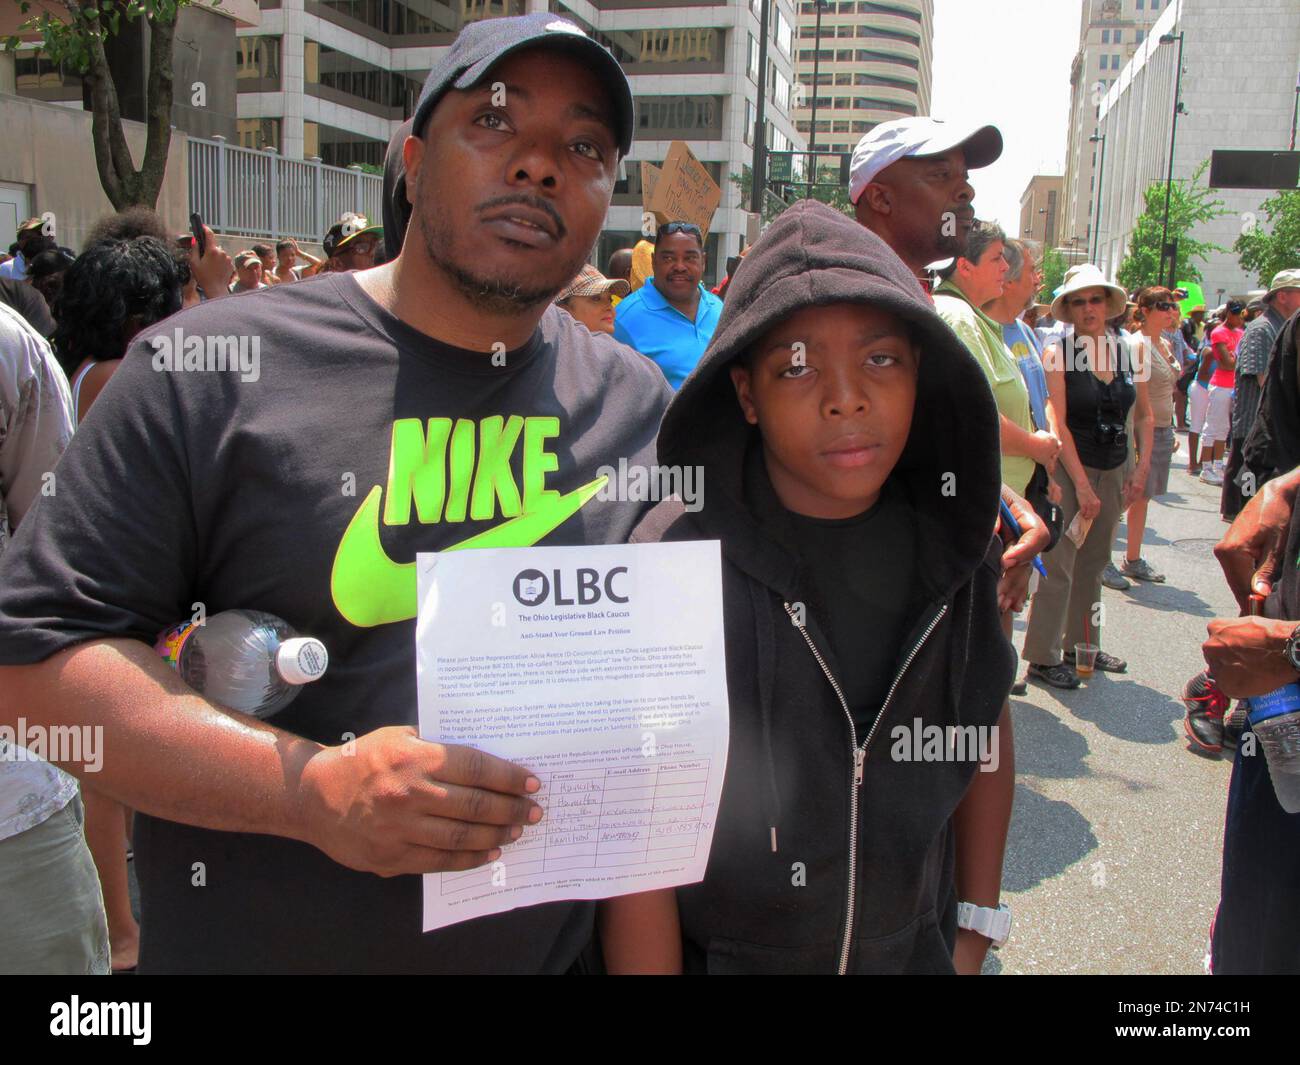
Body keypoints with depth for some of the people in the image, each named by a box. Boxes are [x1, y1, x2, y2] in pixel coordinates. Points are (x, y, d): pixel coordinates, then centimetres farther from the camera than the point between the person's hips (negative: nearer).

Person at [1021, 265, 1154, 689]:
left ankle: (1081, 645, 27)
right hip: (1068, 468, -5)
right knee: (1059, 563, -5)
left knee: (1094, 563, 14)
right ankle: (1042, 658, 5)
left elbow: (1144, 415, 14)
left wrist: (1142, 467, 2)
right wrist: (1082, 484, -17)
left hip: (1112, 471, 5)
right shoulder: (1059, 352, -10)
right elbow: (1058, 423, -15)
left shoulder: (1129, 349, 5)